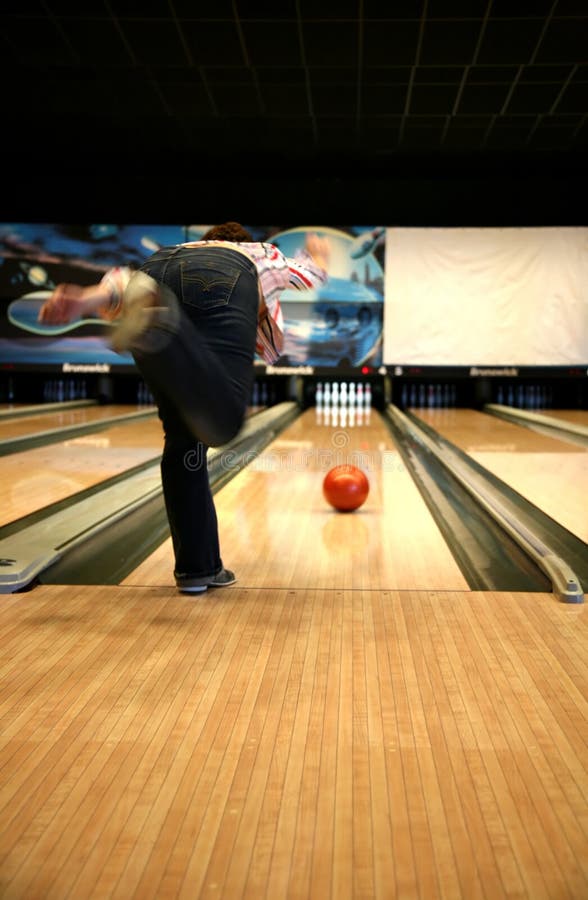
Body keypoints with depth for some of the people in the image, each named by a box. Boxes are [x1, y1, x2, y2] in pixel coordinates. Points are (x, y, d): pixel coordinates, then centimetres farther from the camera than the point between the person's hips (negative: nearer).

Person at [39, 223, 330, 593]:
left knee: (183, 438, 10)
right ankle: (159, 325, -48)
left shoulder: (180, 251, 42)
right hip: (222, 287, -3)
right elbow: (312, 274, 60)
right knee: (221, 422, -22)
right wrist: (316, 255, 83)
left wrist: (89, 299, 1)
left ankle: (198, 567, 12)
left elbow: (127, 279, 20)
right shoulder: (263, 255, 42)